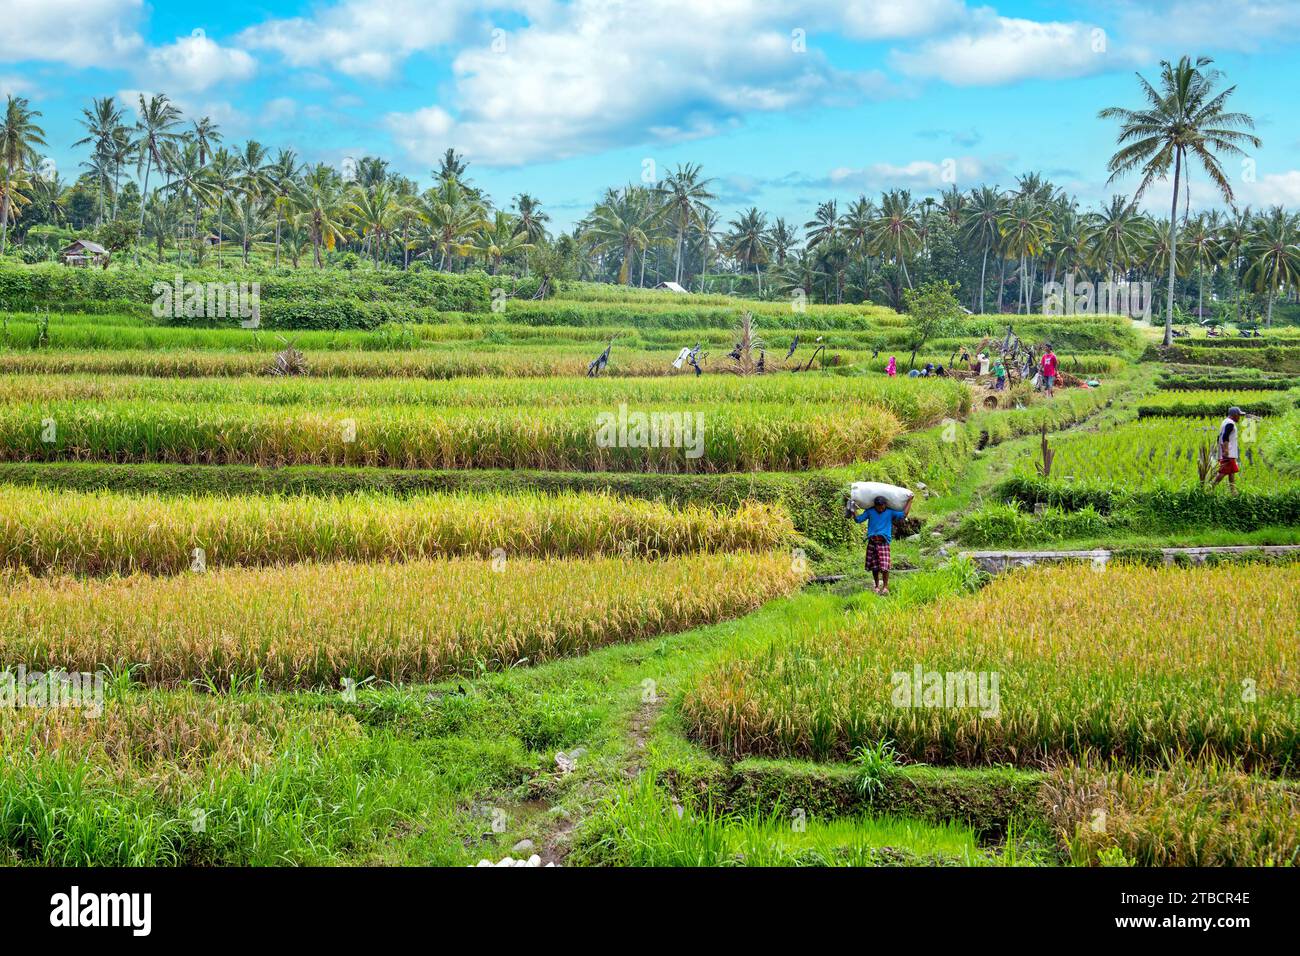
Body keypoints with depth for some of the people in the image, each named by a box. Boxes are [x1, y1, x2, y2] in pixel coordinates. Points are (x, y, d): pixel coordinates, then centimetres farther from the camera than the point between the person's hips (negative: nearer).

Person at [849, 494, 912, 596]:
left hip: (884, 542, -2)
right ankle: (877, 586, 20)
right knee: (874, 566, 6)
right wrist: (854, 509, 5)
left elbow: (903, 514, -1)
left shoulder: (890, 512, 6)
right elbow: (858, 519, 11)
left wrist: (909, 502, 0)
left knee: (884, 566, -12)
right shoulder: (870, 511, 10)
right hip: (872, 542, 2)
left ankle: (885, 587, -1)